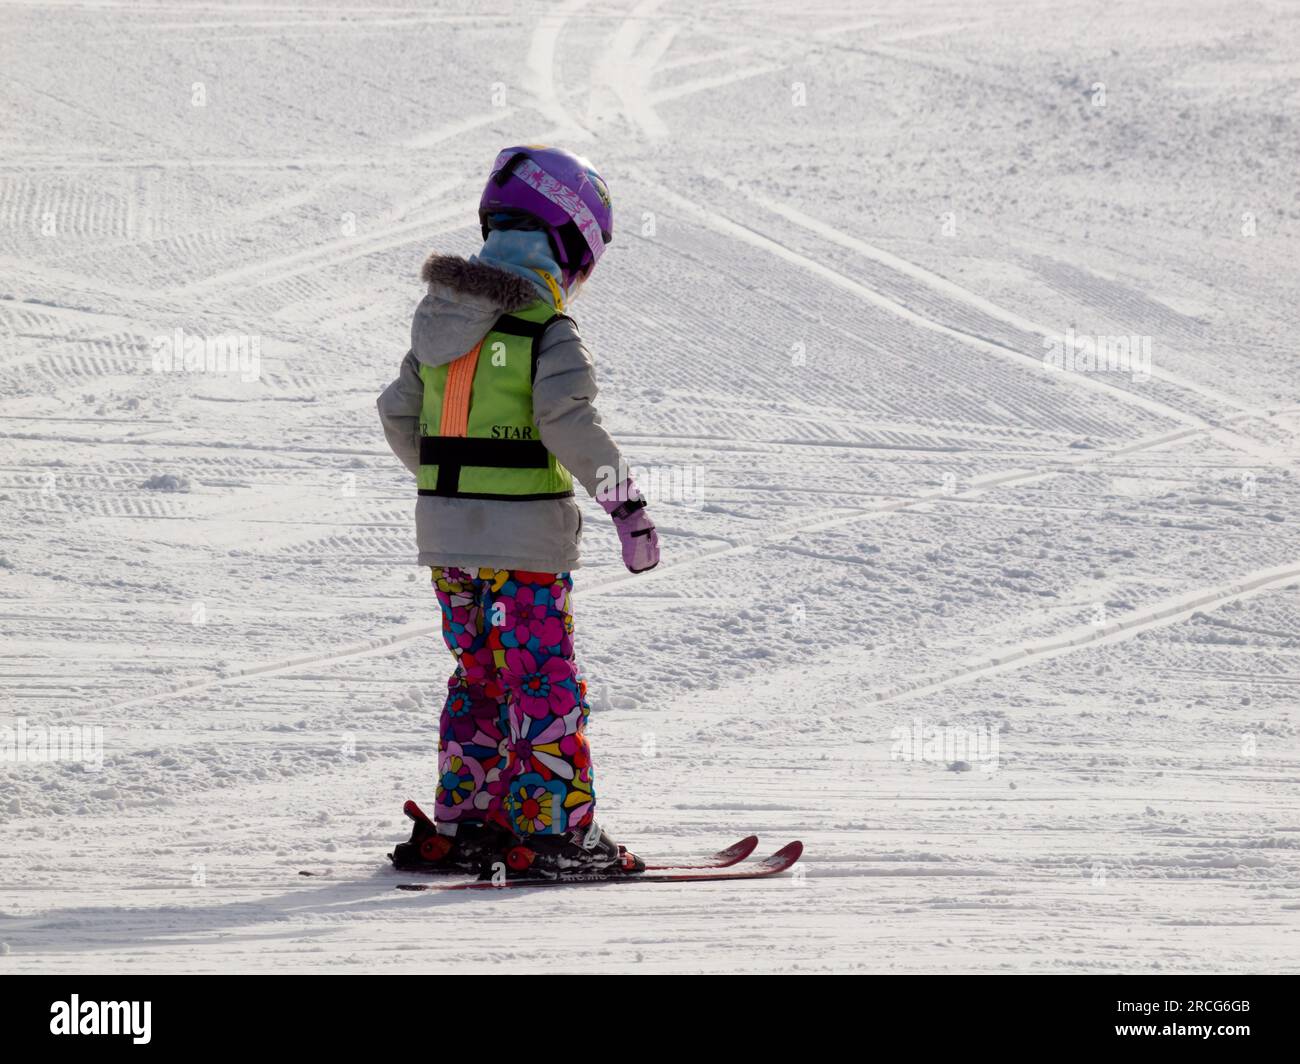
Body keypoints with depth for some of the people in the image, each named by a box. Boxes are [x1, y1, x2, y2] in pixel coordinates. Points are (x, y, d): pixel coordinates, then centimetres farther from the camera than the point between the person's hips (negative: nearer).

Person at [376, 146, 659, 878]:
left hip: (446, 531, 7)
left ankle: (460, 824, 17)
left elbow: (400, 414, 13)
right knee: (545, 683, 0)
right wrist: (626, 502, -20)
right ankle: (556, 831, -1)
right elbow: (569, 420, -24)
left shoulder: (439, 320, 9)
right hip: (526, 536, -7)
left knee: (481, 678, 16)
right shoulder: (547, 328, -13)